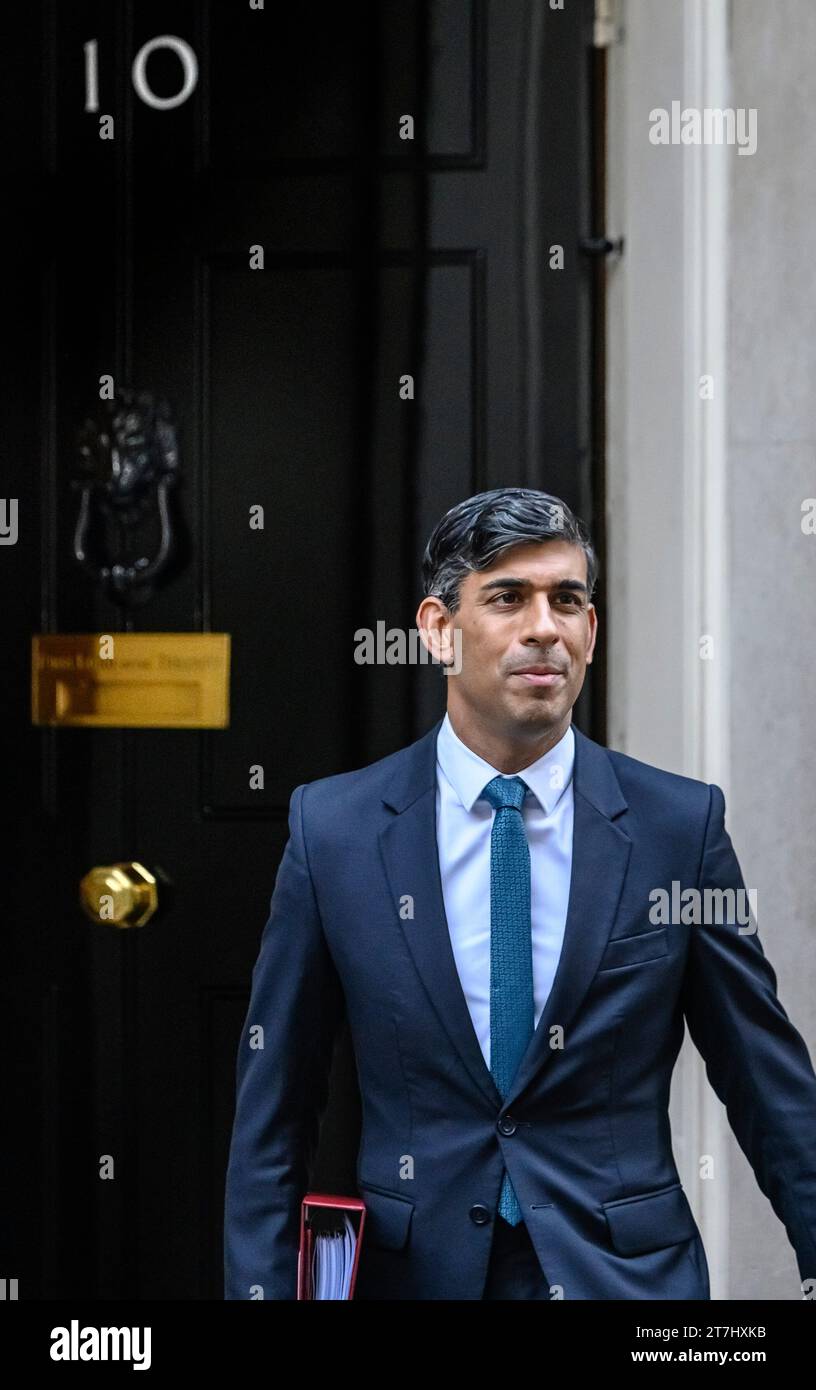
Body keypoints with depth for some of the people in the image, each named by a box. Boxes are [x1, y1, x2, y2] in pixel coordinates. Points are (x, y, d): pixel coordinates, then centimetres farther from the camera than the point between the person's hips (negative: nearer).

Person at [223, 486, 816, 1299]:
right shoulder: (333, 828, -3)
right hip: (413, 1269, 0)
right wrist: (259, 1288, -5)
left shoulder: (680, 825, -3)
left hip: (628, 1269, 0)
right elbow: (272, 1110, 1)